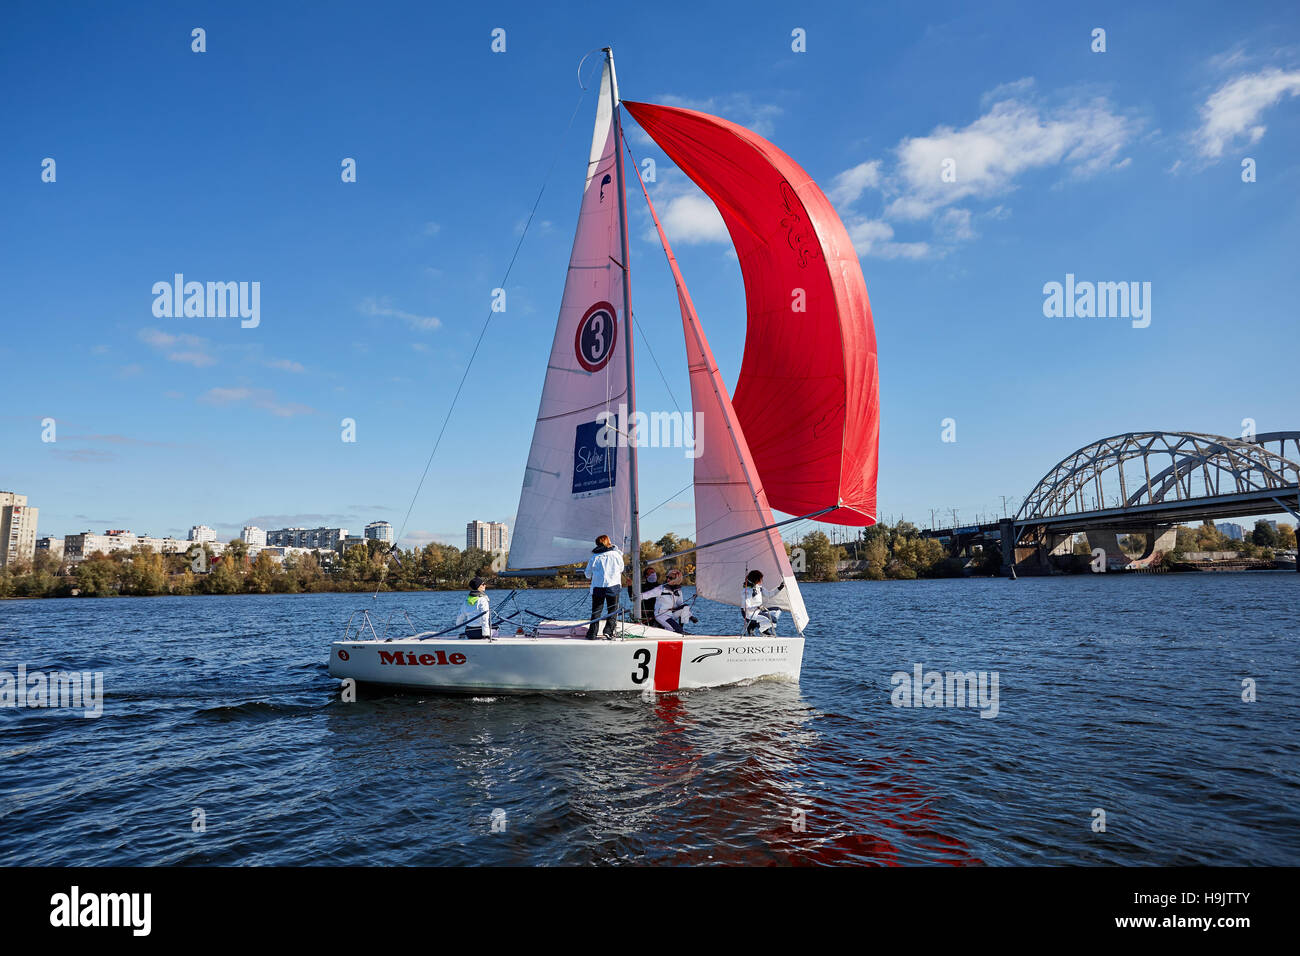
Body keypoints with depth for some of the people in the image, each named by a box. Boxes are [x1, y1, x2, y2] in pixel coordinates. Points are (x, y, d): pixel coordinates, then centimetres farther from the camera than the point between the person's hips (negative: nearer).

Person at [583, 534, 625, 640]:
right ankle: (609, 630, -3)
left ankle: (592, 634, 2)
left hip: (597, 587, 1)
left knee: (596, 611, 8)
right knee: (613, 610, 11)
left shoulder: (594, 558, 1)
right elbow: (621, 569, 15)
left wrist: (589, 577, 33)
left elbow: (588, 574, 10)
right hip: (613, 586, -1)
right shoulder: (616, 554, 0)